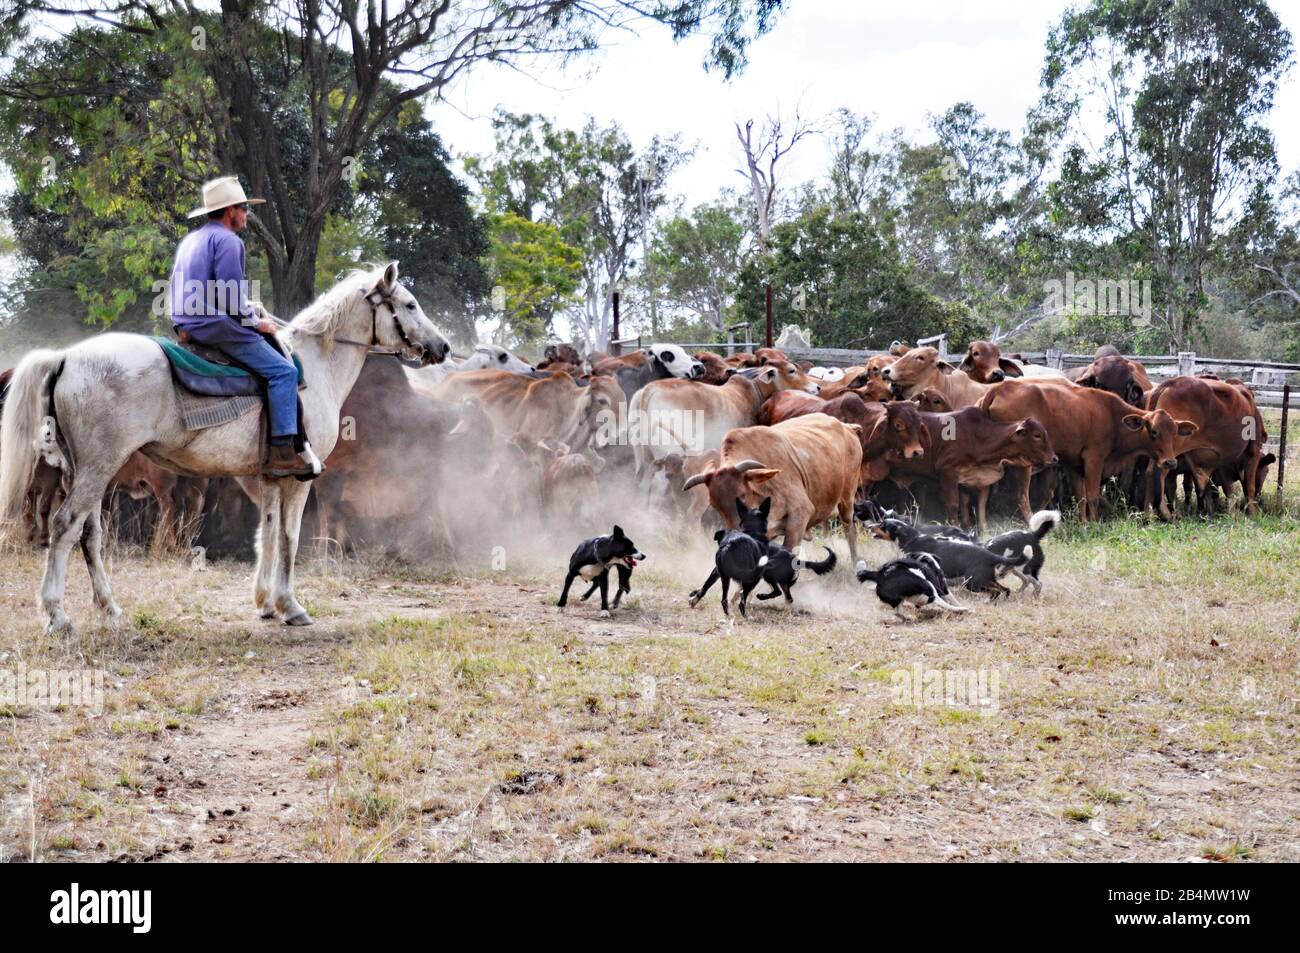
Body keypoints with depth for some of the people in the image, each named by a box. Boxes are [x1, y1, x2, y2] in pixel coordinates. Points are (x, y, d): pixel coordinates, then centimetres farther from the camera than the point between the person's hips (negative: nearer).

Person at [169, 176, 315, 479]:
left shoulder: (191, 239, 20)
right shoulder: (227, 240, -11)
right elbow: (229, 296, -19)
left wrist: (247, 306, 19)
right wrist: (257, 322, -5)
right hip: (214, 326, -10)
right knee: (283, 371, -11)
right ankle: (282, 453, -18)